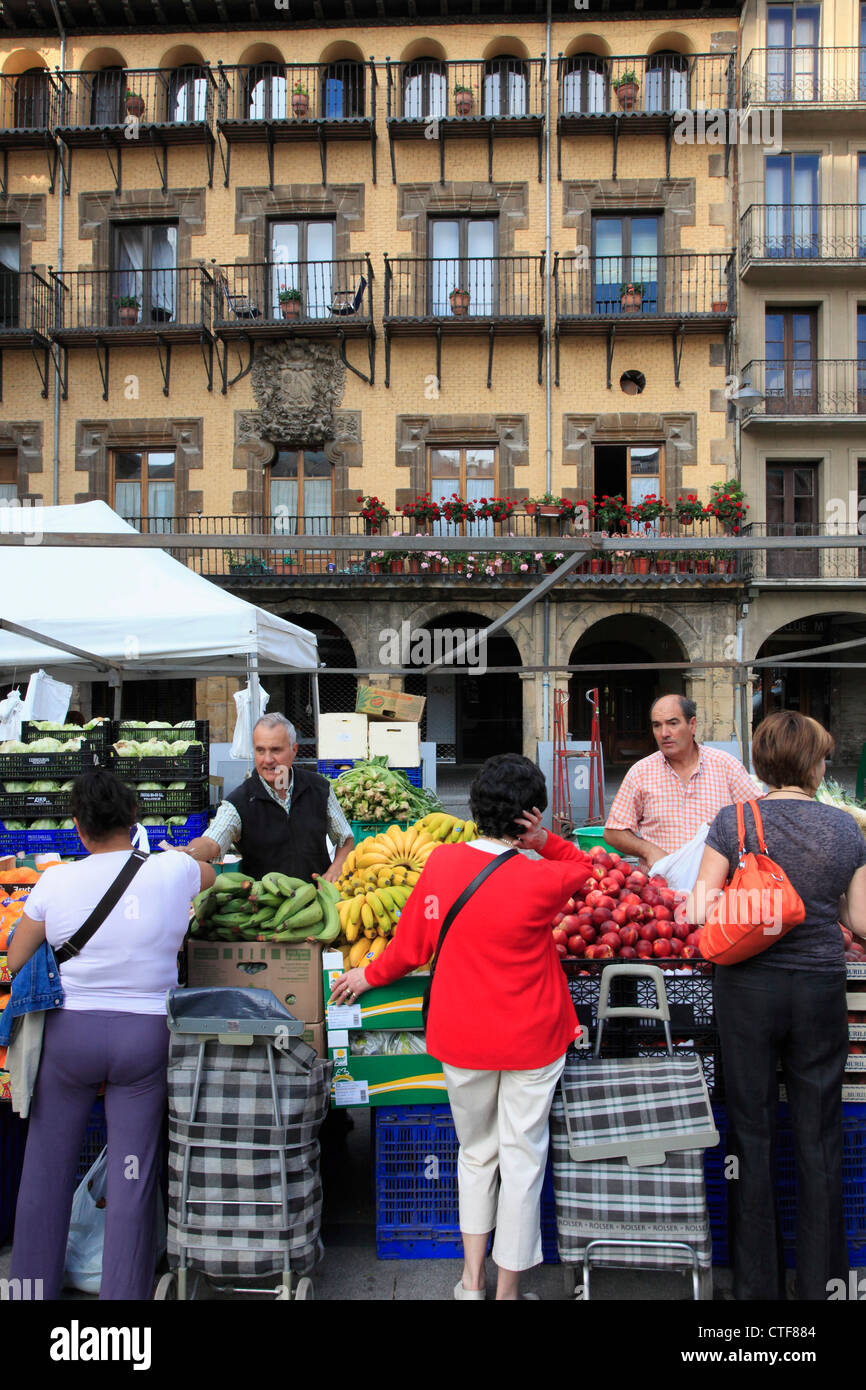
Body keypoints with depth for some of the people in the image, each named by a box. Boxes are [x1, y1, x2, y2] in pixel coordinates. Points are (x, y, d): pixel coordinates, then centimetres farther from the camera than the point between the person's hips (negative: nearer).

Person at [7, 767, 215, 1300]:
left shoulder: (55, 882, -6)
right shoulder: (172, 872, -6)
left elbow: (16, 962, 6)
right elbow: (209, 874, 19)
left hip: (68, 1032, 1)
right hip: (146, 1037, 0)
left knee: (46, 1172, 17)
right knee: (133, 1180, 8)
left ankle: (33, 1286, 30)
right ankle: (125, 1292, 17)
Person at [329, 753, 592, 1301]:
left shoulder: (442, 862, -9)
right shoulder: (542, 879, -17)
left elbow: (411, 947, 0)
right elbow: (583, 866, 7)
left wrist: (370, 976, 17)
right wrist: (544, 841, -10)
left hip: (462, 1038, 3)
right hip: (530, 1040, -3)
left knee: (476, 1153, 22)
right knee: (522, 1159, 12)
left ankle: (472, 1280, 31)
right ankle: (507, 1290, 24)